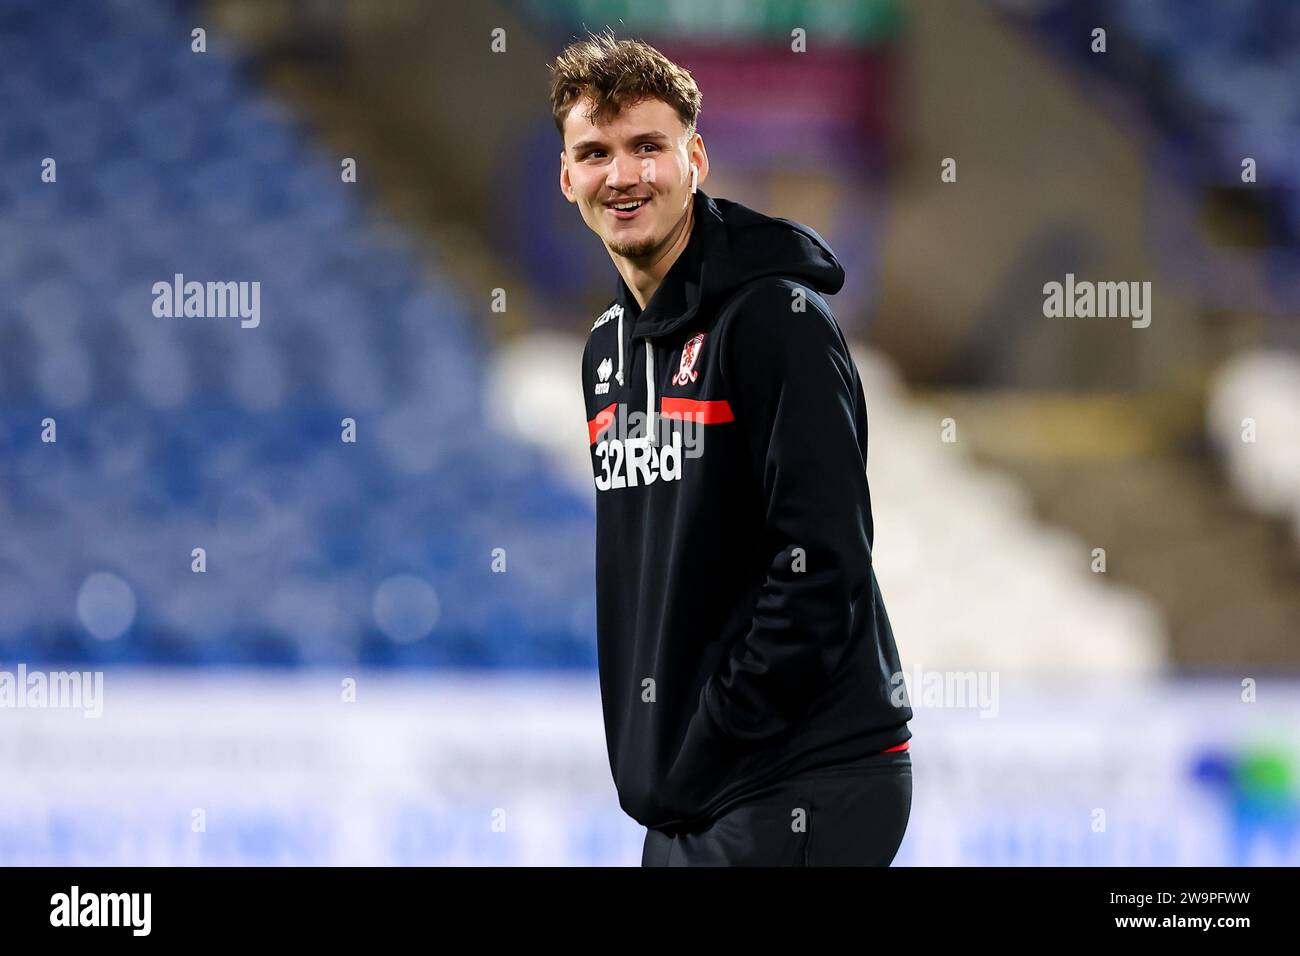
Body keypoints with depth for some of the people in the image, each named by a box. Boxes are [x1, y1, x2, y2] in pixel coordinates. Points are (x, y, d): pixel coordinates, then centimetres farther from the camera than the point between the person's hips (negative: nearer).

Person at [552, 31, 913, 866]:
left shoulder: (777, 320, -11)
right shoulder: (609, 349, 14)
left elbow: (823, 573, -17)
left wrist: (701, 756, -16)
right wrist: (650, 758, 9)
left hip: (807, 793, -8)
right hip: (680, 797, 8)